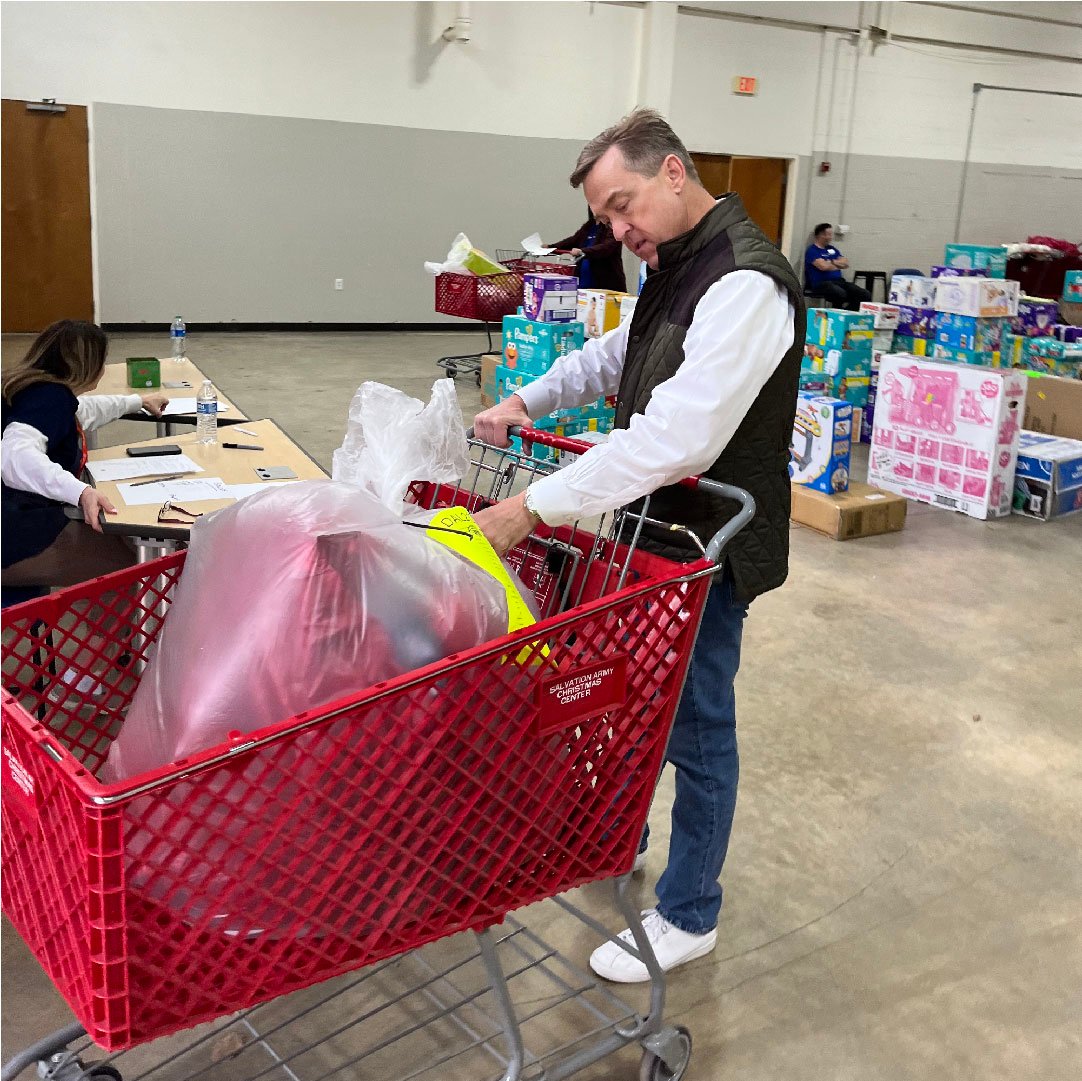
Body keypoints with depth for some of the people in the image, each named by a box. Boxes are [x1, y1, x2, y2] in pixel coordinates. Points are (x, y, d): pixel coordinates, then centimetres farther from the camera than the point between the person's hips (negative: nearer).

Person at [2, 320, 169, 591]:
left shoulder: (39, 391, 18)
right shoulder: (50, 396, -14)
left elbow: (85, 409, 43)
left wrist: (140, 401, 56)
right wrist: (80, 492, -46)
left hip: (27, 517, 11)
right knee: (123, 566, -12)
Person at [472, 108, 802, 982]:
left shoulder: (744, 284, -26)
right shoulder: (674, 265, 7)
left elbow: (675, 436, -34)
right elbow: (617, 354, 24)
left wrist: (536, 507, -34)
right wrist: (528, 399, 8)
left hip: (708, 548, -9)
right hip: (656, 528, 9)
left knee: (696, 727, 5)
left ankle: (688, 918, 24)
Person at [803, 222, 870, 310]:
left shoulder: (832, 249, 23)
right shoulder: (812, 250, 0)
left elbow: (846, 263, 16)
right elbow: (823, 266, -14)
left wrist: (832, 262, -1)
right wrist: (838, 265, 5)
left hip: (838, 281, 8)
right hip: (821, 283, -8)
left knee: (866, 295, -11)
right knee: (840, 294, -40)